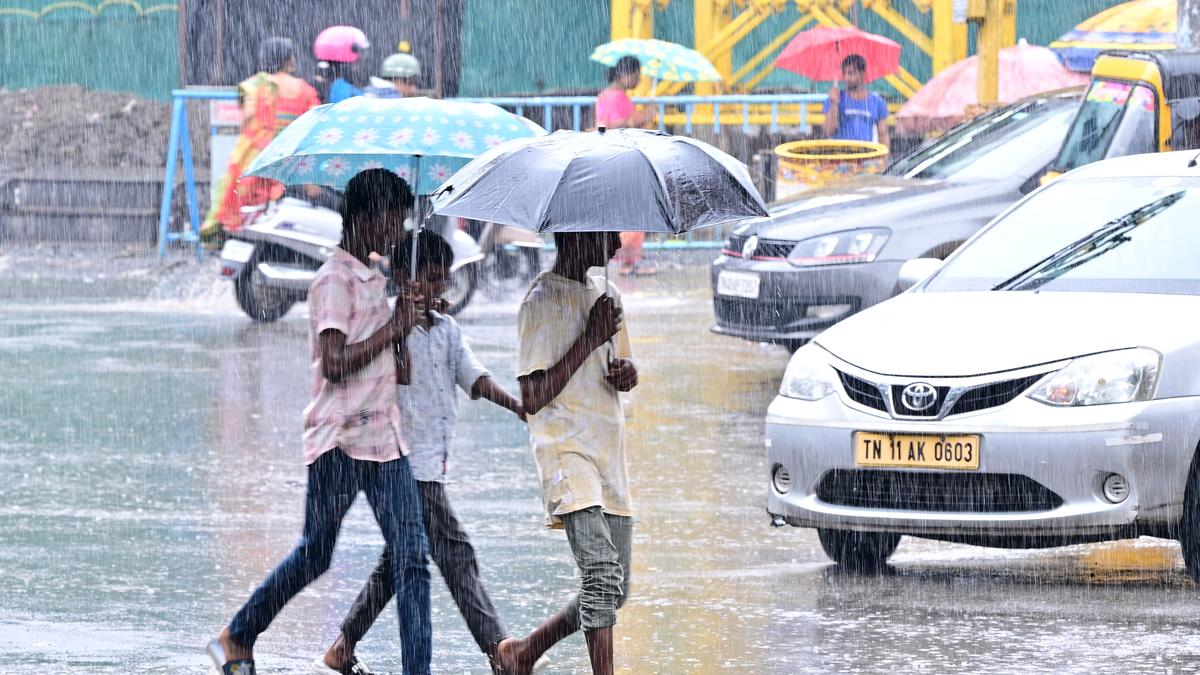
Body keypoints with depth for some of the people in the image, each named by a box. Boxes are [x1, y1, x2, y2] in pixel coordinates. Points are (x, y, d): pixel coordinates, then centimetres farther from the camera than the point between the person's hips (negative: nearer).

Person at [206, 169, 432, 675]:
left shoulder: (373, 278, 18)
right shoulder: (335, 279, -10)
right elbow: (334, 362, -20)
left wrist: (409, 319, 9)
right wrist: (393, 329, -14)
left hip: (384, 435, 8)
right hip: (340, 439, -8)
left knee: (411, 556, -3)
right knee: (315, 554, 3)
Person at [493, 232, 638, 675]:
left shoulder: (605, 293, 15)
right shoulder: (542, 303, -9)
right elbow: (533, 398, -15)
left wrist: (626, 373, 3)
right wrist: (591, 338, -17)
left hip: (609, 456, 8)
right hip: (566, 454, -8)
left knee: (613, 590, 9)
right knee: (602, 573, -23)